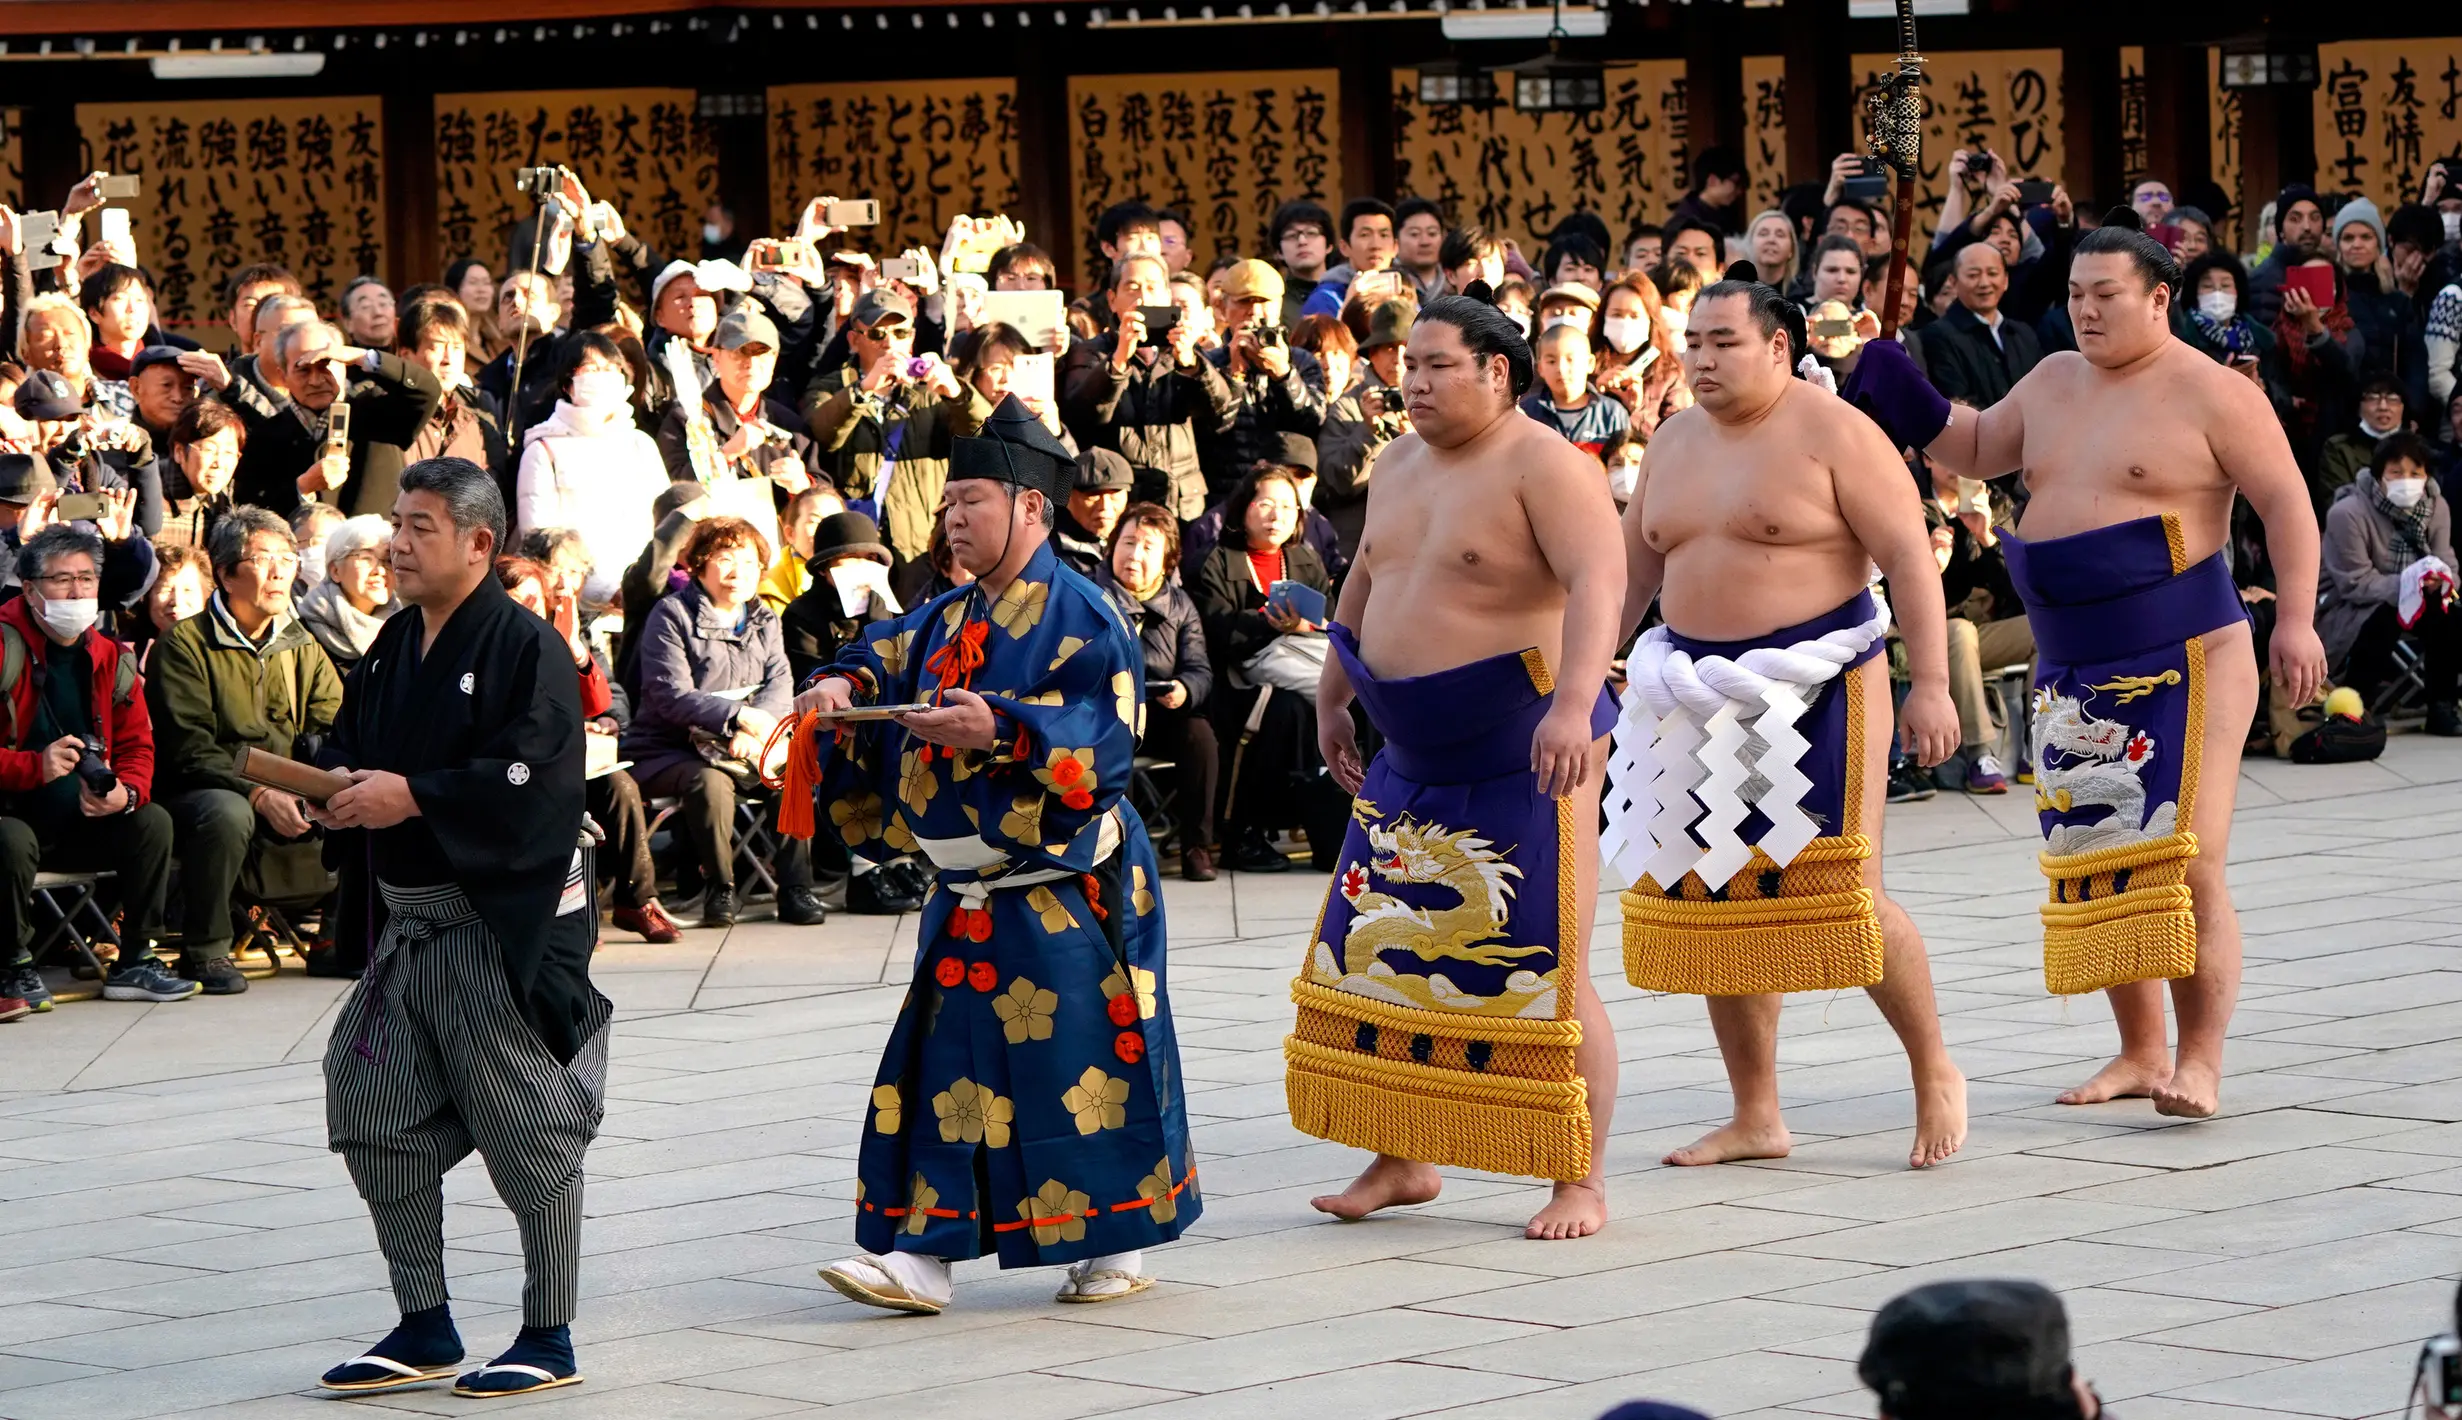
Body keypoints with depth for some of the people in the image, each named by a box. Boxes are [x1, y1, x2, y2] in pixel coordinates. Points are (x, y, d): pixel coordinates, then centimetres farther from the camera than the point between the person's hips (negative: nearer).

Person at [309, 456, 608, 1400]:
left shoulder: (526, 648, -13)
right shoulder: (393, 649, 12)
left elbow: (533, 781, -22)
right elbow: (352, 747, 18)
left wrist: (411, 797, -23)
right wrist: (333, 788, -4)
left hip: (502, 924, -8)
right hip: (405, 923, 8)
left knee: (531, 1132, -1)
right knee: (376, 1120, 9)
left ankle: (549, 1339, 10)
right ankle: (425, 1331, 19)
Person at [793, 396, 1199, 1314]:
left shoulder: (1075, 613, -8)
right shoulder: (950, 620, 16)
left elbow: (1103, 729, -17)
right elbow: (885, 660, 18)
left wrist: (1003, 729, -28)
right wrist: (844, 688, -4)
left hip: (1062, 890, -7)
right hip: (971, 894, 7)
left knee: (1082, 1062, -2)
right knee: (945, 1064, 2)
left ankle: (1121, 1245, 12)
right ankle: (921, 1253, 1)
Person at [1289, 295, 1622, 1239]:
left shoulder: (1545, 467, -14)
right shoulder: (1400, 466, 13)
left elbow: (1597, 584, -26)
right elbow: (1364, 583, 26)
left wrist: (1572, 705, -38)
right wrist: (1332, 698, 26)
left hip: (1526, 756, -8)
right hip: (1413, 761, 8)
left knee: (1546, 977, -5)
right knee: (1389, 958, 10)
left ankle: (1581, 1184, 3)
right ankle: (1404, 1160, 22)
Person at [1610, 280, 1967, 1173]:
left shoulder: (1833, 436, -8)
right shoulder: (1673, 444, 13)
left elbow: (1910, 557, -11)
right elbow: (1631, 571, 19)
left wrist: (1930, 685, -17)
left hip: (1816, 693, -7)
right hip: (1703, 695, 7)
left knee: (1842, 898, -8)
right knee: (1717, 902, 5)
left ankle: (1935, 1076, 12)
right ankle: (1755, 1117, 14)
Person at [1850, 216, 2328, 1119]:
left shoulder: (2211, 395, -7)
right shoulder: (2054, 383, 13)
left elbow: (2287, 505, -8)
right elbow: (1977, 451, 27)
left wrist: (2295, 619, -16)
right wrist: (1905, 407, 11)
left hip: (2183, 663, -7)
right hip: (2074, 672, 7)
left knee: (2185, 867, -11)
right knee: (2097, 864, 8)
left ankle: (2201, 1061, -8)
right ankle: (2139, 1053, 17)